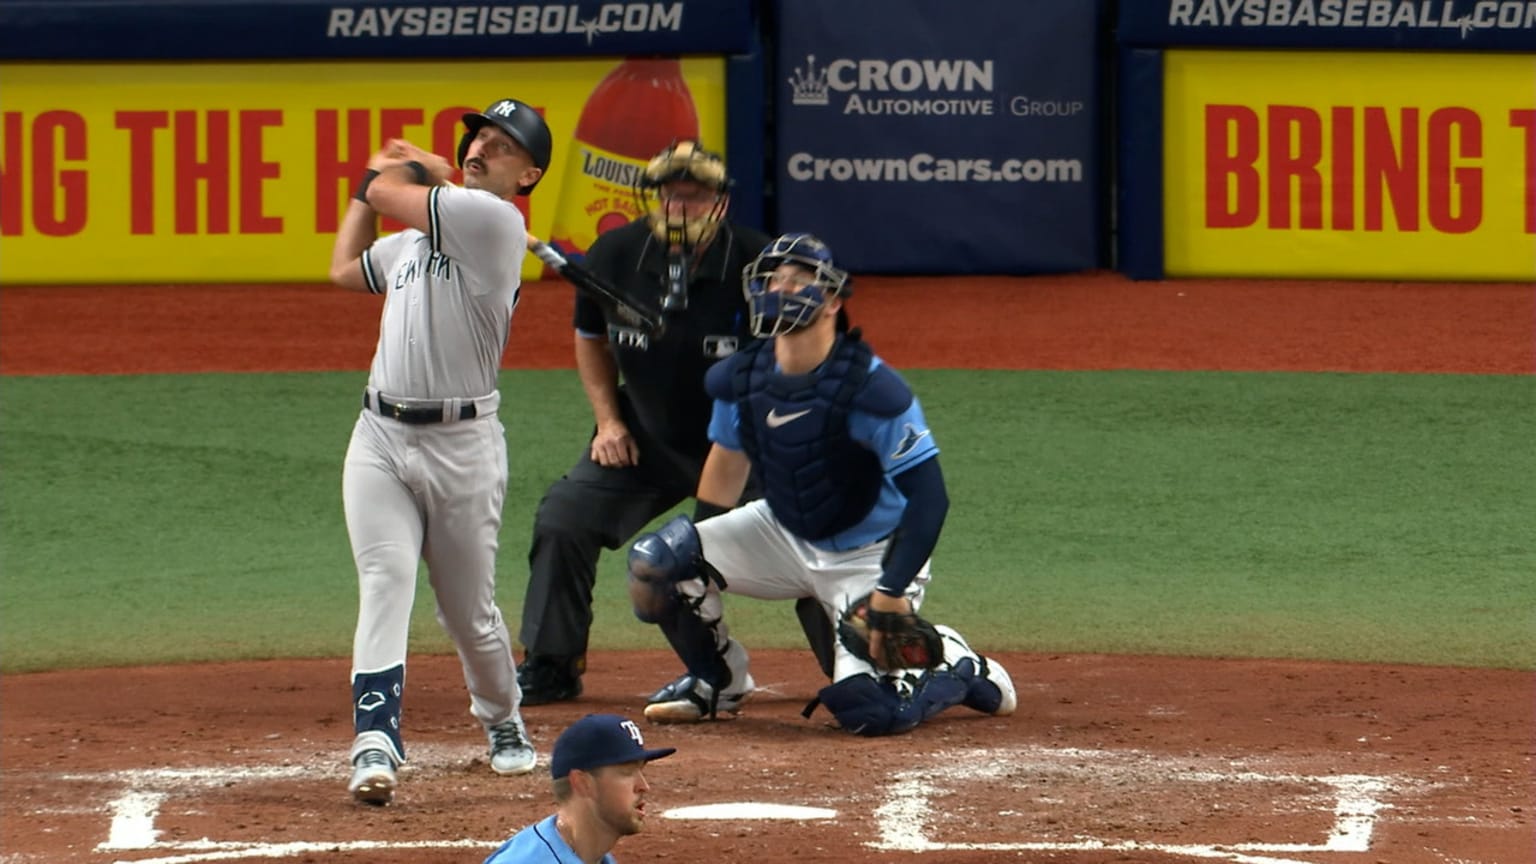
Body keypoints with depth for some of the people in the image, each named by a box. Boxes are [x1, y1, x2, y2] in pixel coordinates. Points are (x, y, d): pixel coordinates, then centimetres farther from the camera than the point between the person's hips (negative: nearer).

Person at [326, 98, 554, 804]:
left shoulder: (491, 219, -10)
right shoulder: (415, 237, 16)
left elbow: (387, 194, -10)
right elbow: (346, 269, 31)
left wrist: (420, 169, 13)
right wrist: (375, 177, 27)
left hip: (461, 445, -5)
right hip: (381, 436, 5)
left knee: (469, 609, 9)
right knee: (385, 584, -13)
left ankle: (503, 724, 35)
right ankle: (375, 745, -24)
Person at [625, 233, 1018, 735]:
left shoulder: (871, 388, -26)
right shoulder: (740, 379, -8)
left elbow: (929, 496, -25)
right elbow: (728, 463, 11)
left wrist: (892, 591, -31)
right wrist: (693, 553, 9)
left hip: (870, 555, -6)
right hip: (784, 535, 6)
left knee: (870, 710, -22)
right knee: (655, 560, -14)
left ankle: (960, 670, 12)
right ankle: (716, 682, 12)